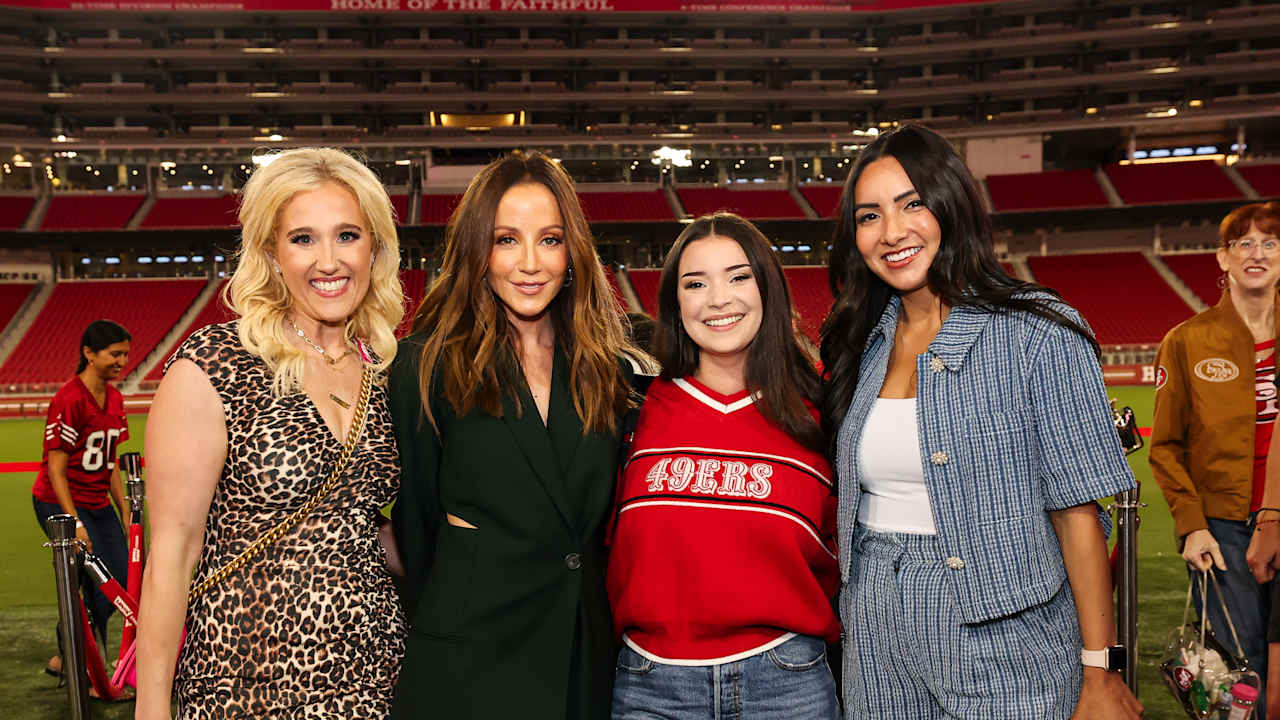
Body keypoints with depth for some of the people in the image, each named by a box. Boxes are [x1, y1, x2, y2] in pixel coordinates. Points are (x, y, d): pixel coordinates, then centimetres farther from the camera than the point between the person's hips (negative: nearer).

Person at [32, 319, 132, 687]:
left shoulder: (115, 399, 6)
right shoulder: (69, 399, -18)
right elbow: (56, 468, -18)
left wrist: (126, 515, 12)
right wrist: (74, 523, -22)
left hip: (97, 504, 8)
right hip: (59, 503, -8)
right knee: (99, 586, -10)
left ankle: (66, 660, 23)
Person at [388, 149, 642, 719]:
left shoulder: (608, 367, 3)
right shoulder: (427, 365, -7)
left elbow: (608, 515, 10)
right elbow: (413, 519, -2)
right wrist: (441, 619, 1)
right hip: (466, 659, -3)